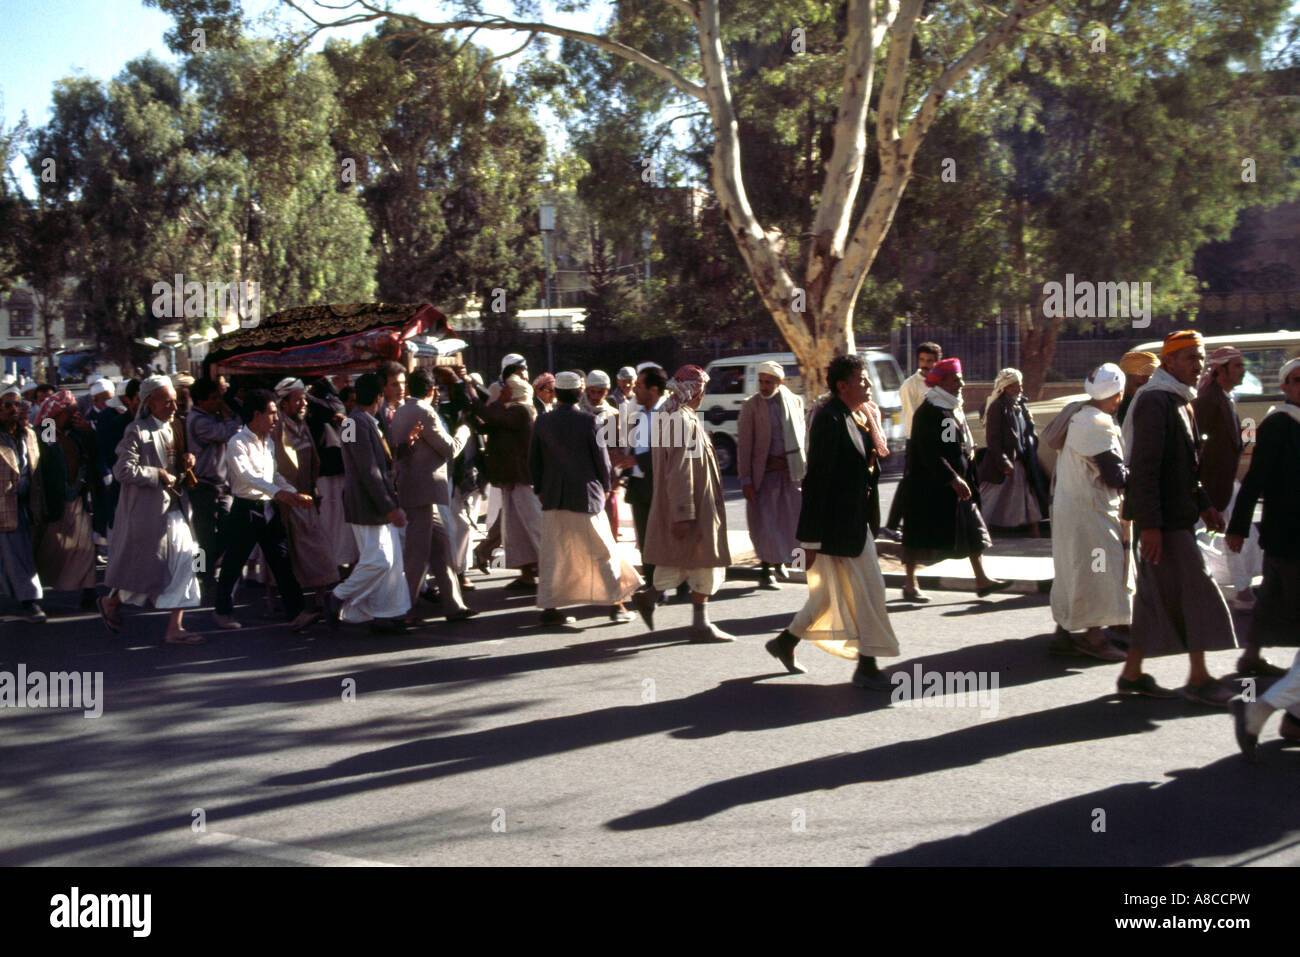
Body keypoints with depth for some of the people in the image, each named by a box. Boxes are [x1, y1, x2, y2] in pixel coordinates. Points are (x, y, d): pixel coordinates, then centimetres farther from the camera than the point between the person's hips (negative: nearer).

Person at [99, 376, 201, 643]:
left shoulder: (171, 430, 13)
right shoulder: (138, 432, -12)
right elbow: (123, 470, -22)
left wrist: (183, 464, 4)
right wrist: (159, 475, -17)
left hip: (174, 509, 7)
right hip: (147, 511, -7)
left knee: (183, 566, 0)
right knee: (145, 567, 5)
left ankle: (174, 628, 4)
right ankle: (111, 602, 33)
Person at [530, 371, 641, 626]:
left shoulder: (542, 423, 0)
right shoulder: (590, 421, -9)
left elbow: (534, 462, 6)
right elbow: (602, 458, -6)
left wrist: (540, 490, 18)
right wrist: (605, 488, 8)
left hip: (553, 498, 3)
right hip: (586, 496, -3)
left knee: (553, 555, 8)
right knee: (604, 553, 7)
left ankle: (548, 607, 5)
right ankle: (616, 605, 10)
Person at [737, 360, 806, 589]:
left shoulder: (795, 402, 6)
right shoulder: (751, 405, -4)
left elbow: (800, 437, 13)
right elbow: (743, 444, -6)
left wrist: (804, 468, 9)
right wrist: (746, 479, -11)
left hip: (790, 469, 3)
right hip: (764, 471, -3)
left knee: (789, 518, 8)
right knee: (764, 522, -1)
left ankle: (779, 560, 33)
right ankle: (765, 571, 11)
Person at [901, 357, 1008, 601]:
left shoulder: (954, 409, 12)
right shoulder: (928, 412, -16)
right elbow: (930, 454, -22)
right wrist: (953, 480, -25)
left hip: (957, 483, 9)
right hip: (930, 486, -9)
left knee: (973, 530, 8)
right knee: (922, 534, 0)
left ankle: (981, 580, 14)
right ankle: (910, 586, 10)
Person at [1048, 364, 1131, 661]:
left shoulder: (1078, 416, 9)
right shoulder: (1097, 426, -20)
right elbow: (1115, 477, -20)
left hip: (1067, 508, 10)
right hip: (1090, 512, -10)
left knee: (1072, 575, 14)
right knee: (1098, 573, -1)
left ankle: (1063, 633, 19)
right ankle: (1094, 637, 6)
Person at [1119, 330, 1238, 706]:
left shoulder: (1181, 403, 17)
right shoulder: (1154, 401, -15)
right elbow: (1143, 467, -21)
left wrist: (1204, 505, 18)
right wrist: (1149, 524, -25)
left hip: (1177, 515, 10)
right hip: (1162, 519, -10)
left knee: (1156, 594, 12)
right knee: (1194, 589, -6)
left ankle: (1132, 673, 18)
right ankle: (1198, 678, 3)